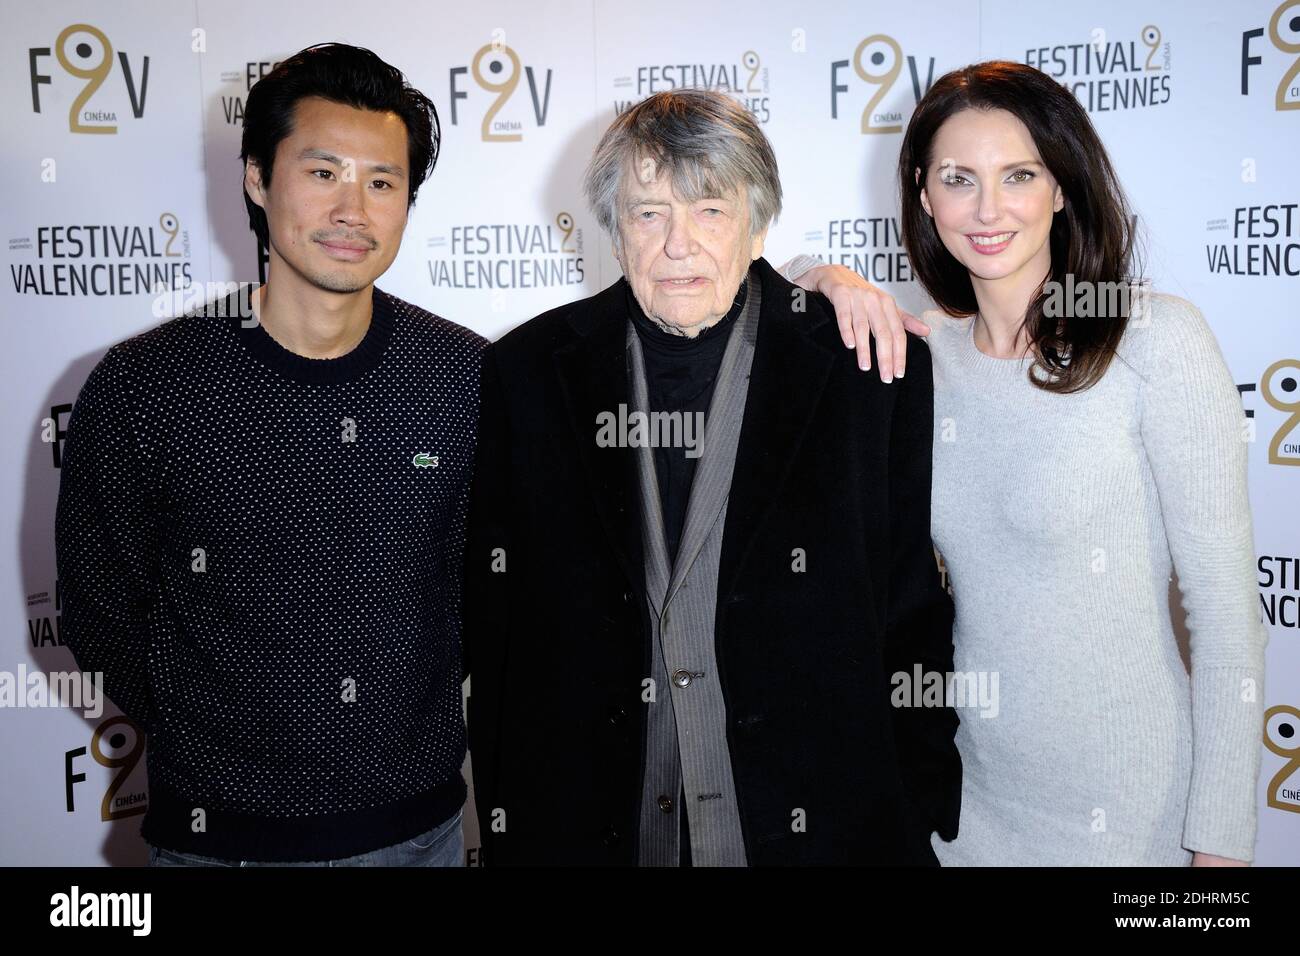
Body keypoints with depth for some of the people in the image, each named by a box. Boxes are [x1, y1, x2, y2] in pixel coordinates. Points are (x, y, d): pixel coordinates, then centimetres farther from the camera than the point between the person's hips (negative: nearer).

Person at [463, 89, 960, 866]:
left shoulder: (874, 366, -6)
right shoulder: (527, 373, -2)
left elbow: (915, 620, -2)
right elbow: (495, 619, 2)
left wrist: (925, 822, -2)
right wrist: (504, 828, 3)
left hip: (818, 827, 0)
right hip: (589, 828, 1)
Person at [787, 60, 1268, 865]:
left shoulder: (1158, 338, -13)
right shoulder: (928, 353, 0)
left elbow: (1227, 602, -12)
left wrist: (1221, 836, -12)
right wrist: (835, 283, -6)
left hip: (1128, 806, -4)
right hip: (969, 790, 5)